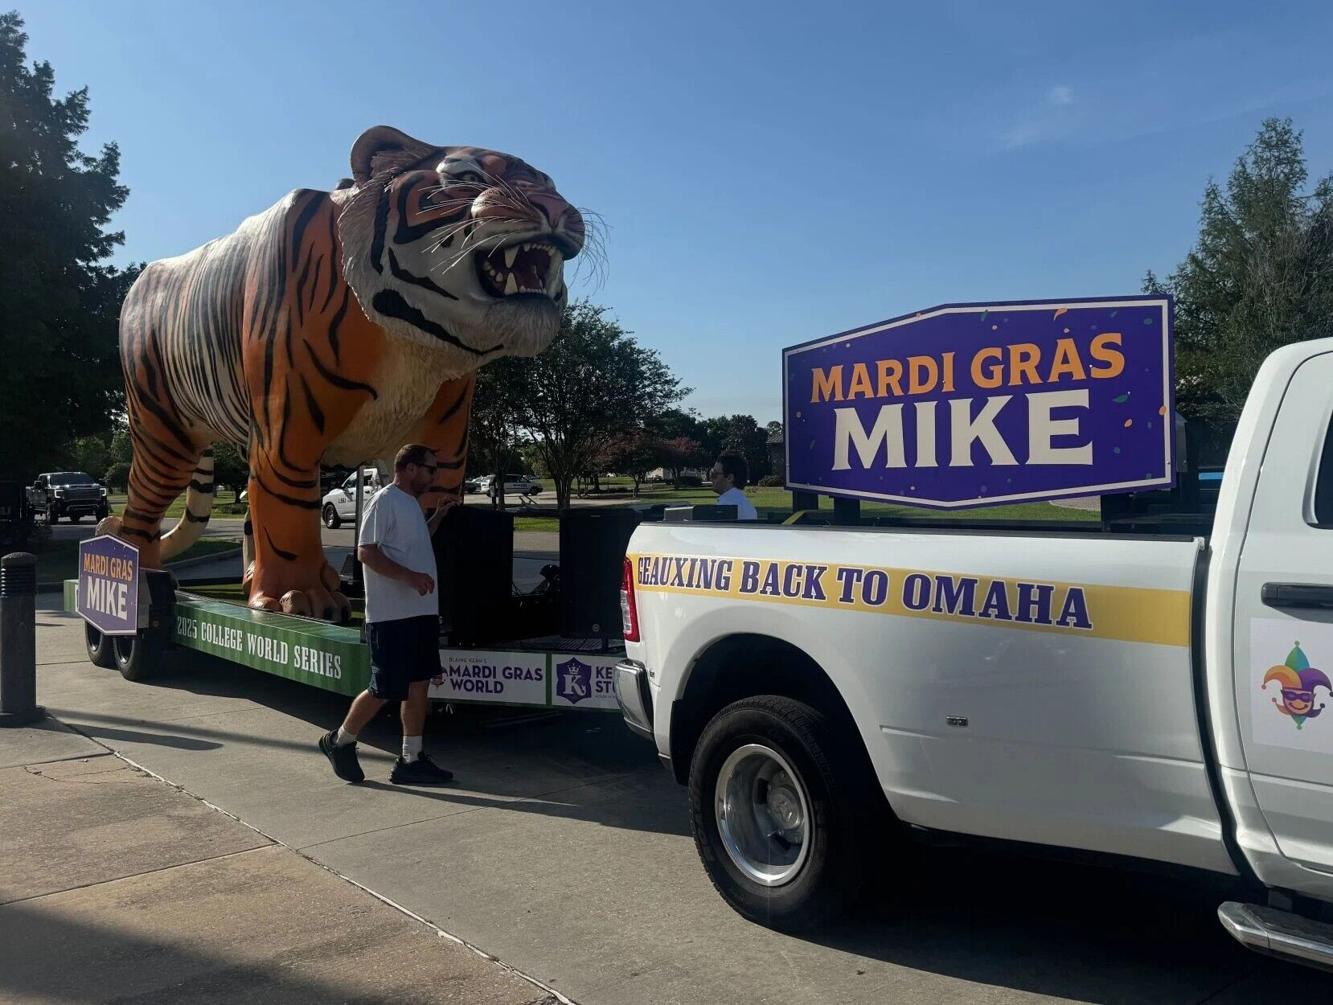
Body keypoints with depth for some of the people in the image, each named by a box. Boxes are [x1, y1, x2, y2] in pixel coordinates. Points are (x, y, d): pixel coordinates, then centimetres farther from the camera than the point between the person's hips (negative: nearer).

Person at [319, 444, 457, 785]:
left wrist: (438, 516, 22)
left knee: (418, 685, 9)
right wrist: (409, 576, -27)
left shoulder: (411, 503, 17)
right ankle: (340, 741, 20)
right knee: (384, 690, -1)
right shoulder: (385, 501, -12)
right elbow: (366, 552, -18)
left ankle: (411, 759, 17)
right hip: (391, 615, -9)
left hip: (422, 612, 9)